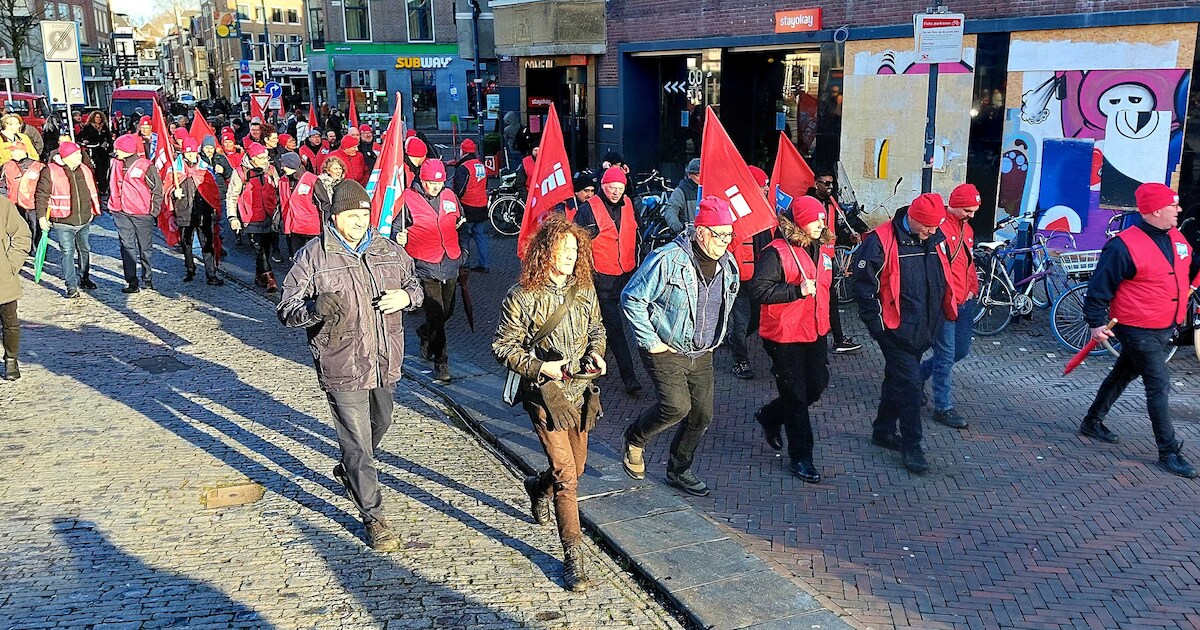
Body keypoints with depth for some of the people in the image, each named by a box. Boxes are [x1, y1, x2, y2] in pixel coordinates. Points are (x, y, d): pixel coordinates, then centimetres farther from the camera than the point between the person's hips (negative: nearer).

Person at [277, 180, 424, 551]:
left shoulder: (389, 250, 4)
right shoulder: (312, 257, -9)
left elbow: (414, 285, 18)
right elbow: (287, 311, -9)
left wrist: (407, 295, -7)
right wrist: (315, 307, -31)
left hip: (386, 361, 6)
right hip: (342, 367, -5)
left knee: (380, 424, 25)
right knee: (358, 443, -1)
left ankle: (348, 471, 55)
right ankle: (373, 517, 12)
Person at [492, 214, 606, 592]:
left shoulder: (584, 289, 3)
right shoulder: (522, 296, -12)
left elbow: (597, 329, 18)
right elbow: (502, 347, -8)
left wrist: (596, 353, -3)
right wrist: (540, 366, -20)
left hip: (580, 391, 6)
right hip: (545, 395, -6)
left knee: (576, 467, 18)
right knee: (565, 476, -10)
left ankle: (538, 487, 53)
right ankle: (573, 555, 1)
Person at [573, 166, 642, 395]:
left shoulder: (628, 205, 8)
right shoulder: (590, 208, -11)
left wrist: (635, 263, 23)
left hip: (626, 274, 6)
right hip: (602, 277, -6)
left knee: (612, 323, 18)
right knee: (614, 327, -7)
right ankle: (629, 377, -7)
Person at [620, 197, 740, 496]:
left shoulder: (727, 264, 4)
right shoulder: (667, 260, -20)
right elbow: (632, 299, -16)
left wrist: (713, 341, 17)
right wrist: (650, 342, -15)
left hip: (701, 355, 7)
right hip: (665, 351, -7)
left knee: (702, 415, 8)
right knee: (677, 406, -21)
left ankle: (679, 470, 30)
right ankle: (635, 439, 10)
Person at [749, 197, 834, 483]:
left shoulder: (823, 250, 8)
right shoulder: (777, 252, -17)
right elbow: (758, 289, -25)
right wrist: (798, 290, -28)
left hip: (815, 331, 8)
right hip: (785, 335, -7)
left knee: (817, 386, 15)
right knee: (796, 395, 3)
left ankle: (770, 417, 39)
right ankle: (800, 457, 17)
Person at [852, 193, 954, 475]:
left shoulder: (936, 240, 6)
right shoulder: (881, 241, -16)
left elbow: (944, 279, 19)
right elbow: (863, 284, -13)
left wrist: (939, 318, 15)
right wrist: (875, 322, -12)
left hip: (924, 330, 7)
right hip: (896, 329, -7)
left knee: (898, 377, 18)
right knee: (908, 382, -7)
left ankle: (883, 430, 32)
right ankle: (911, 446, 2)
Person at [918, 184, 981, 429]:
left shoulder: (967, 229, 15)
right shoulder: (940, 227, -14)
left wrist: (972, 289, 15)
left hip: (964, 303, 9)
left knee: (961, 351, 15)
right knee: (946, 354, -4)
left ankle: (918, 374, 35)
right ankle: (943, 407, 6)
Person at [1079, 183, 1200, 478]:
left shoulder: (1176, 237, 6)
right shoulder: (1124, 245, -19)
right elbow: (1100, 286, -16)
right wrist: (1096, 322, -17)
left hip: (1166, 329, 8)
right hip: (1138, 330, -8)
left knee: (1123, 375, 20)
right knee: (1159, 385, -6)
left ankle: (1093, 421, 37)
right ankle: (1169, 451, 4)